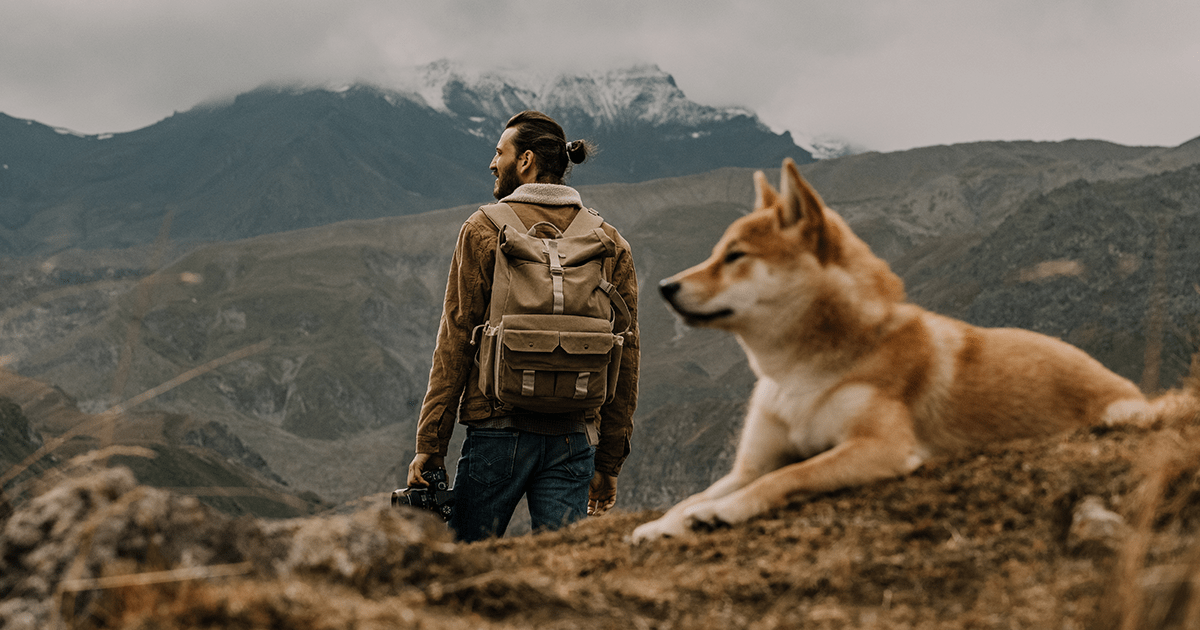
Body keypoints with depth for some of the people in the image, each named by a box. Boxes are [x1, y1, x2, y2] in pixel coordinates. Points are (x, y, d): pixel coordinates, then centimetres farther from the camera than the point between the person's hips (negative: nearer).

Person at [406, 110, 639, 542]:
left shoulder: (484, 231, -1)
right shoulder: (611, 244, 9)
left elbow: (455, 344, -4)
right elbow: (625, 358, 9)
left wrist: (430, 445, -1)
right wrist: (609, 462, 15)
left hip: (499, 429, -3)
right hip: (575, 439, 3)